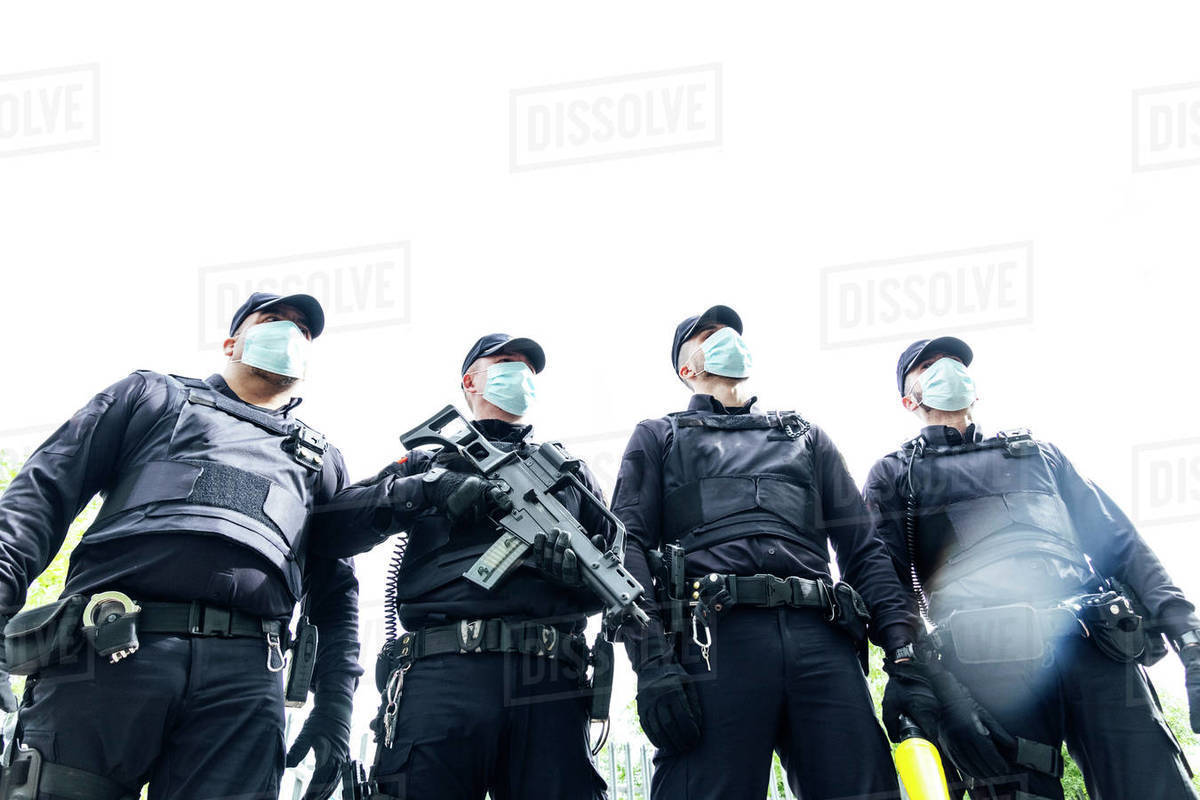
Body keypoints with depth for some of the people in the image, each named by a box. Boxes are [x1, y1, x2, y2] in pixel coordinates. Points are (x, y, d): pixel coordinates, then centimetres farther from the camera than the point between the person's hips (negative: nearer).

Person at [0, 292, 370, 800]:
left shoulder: (321, 461, 33)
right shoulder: (154, 397, 25)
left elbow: (335, 595, 29)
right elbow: (45, 490, 13)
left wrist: (334, 706, 14)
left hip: (241, 681, 2)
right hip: (105, 650, -2)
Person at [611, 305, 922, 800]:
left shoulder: (805, 438, 33)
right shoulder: (659, 439, 24)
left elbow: (862, 549, 23)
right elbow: (629, 551, 9)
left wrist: (903, 648, 5)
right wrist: (653, 665, -8)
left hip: (820, 642, 3)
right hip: (716, 642, -2)